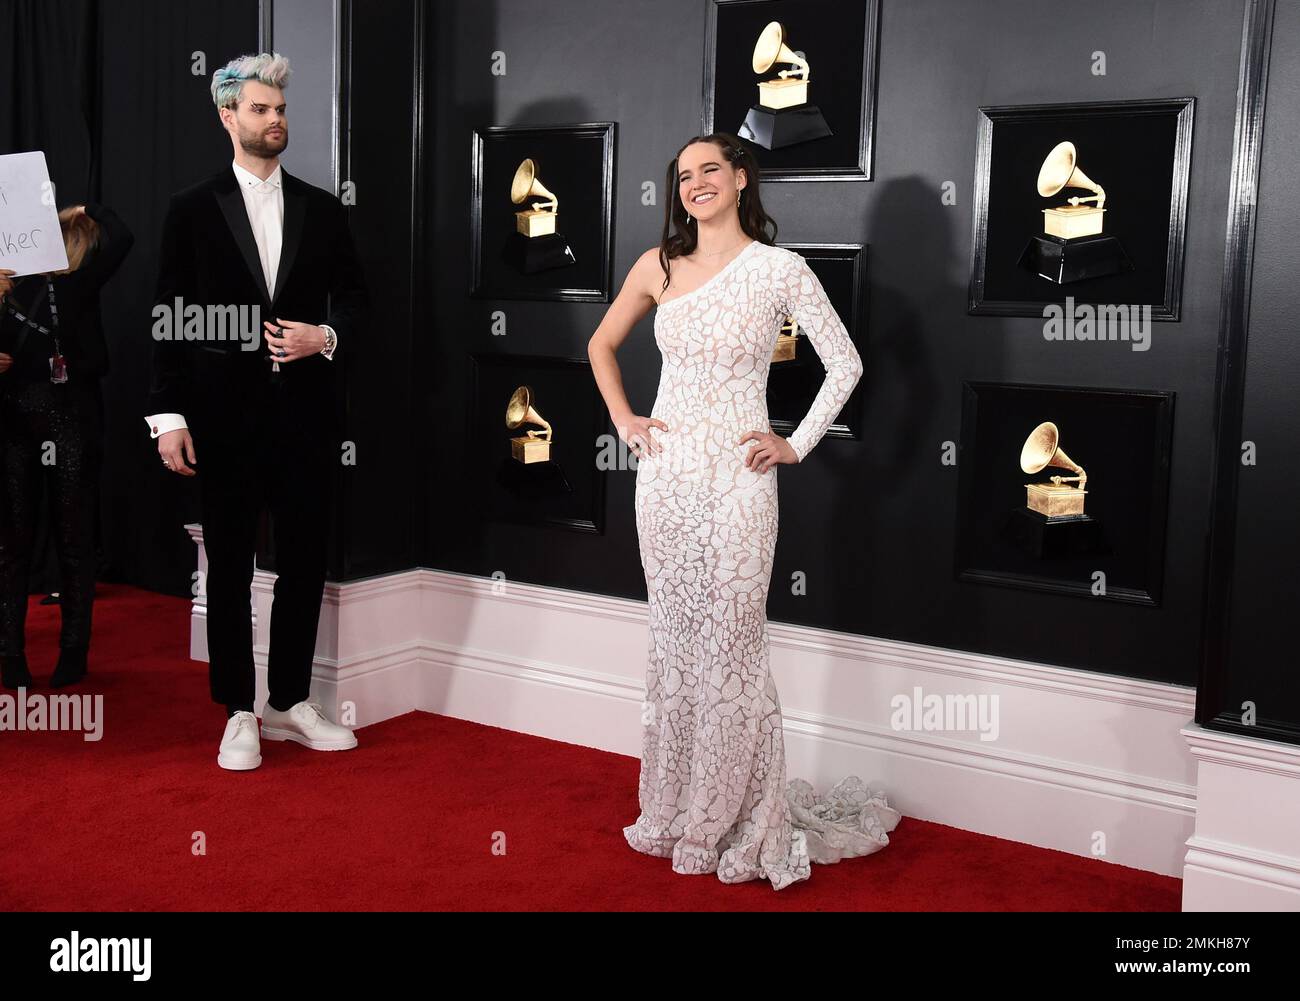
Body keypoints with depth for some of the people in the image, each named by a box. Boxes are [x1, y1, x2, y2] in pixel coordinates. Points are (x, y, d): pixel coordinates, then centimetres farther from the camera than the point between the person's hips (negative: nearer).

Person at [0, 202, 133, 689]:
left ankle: (74, 651, 13)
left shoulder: (79, 283, 2)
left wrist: (87, 209, 2)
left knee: (74, 538, 5)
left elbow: (121, 239, -14)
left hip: (70, 417, -1)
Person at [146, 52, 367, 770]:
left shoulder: (322, 210, 11)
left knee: (305, 563, 7)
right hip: (225, 416, -2)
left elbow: (353, 300, 13)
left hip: (304, 415, 3)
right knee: (230, 569, 4)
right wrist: (168, 415, -6)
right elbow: (168, 320, 0)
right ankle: (239, 714, 15)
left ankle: (291, 703, 22)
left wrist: (325, 336, -9)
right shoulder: (192, 210, 3)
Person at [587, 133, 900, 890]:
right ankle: (676, 812, 26)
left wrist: (797, 444, -3)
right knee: (674, 646, 12)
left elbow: (846, 363, 1)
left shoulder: (778, 269, -4)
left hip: (737, 480, -4)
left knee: (731, 650, -1)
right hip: (666, 477, 4)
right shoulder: (659, 265, 7)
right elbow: (602, 346, 21)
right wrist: (624, 420, 9)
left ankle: (743, 824, 15)